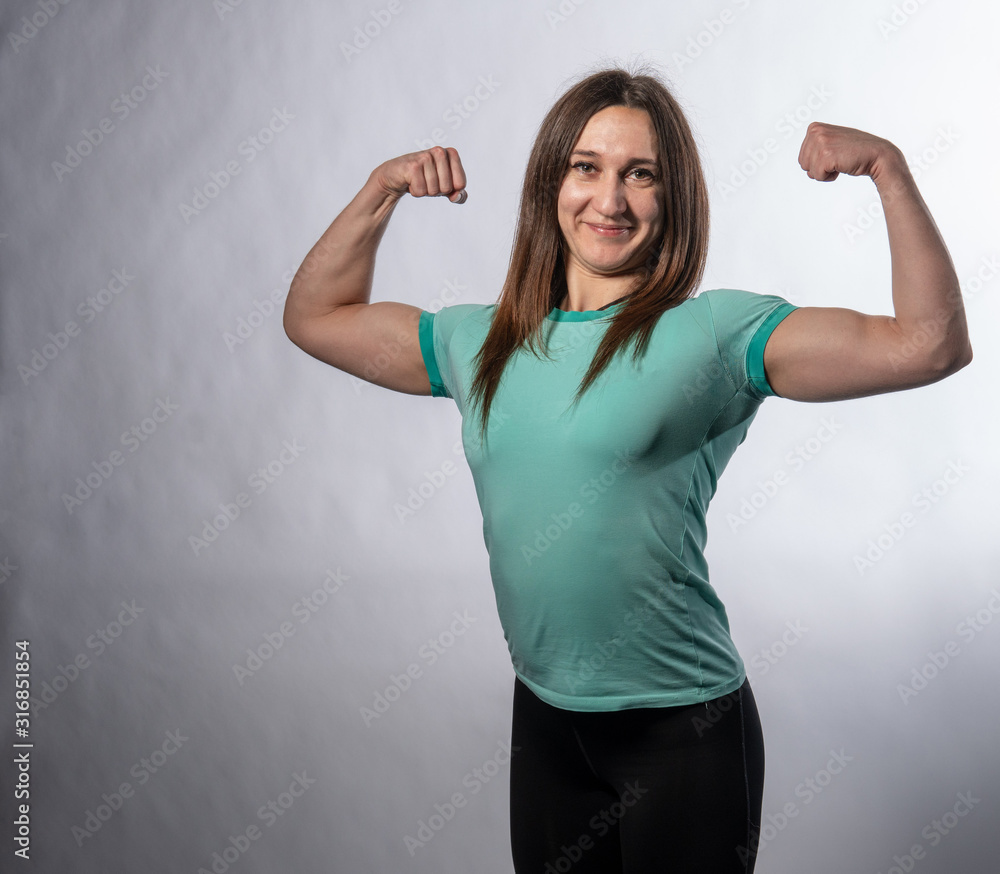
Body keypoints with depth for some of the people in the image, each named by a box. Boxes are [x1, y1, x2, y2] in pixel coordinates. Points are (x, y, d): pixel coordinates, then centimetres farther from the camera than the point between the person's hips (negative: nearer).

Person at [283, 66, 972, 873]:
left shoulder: (715, 333, -10)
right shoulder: (483, 341, 5)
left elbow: (929, 344, -17)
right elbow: (314, 317, 15)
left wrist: (888, 167, -19)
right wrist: (382, 188, 7)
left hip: (683, 726, -4)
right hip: (544, 719, 5)